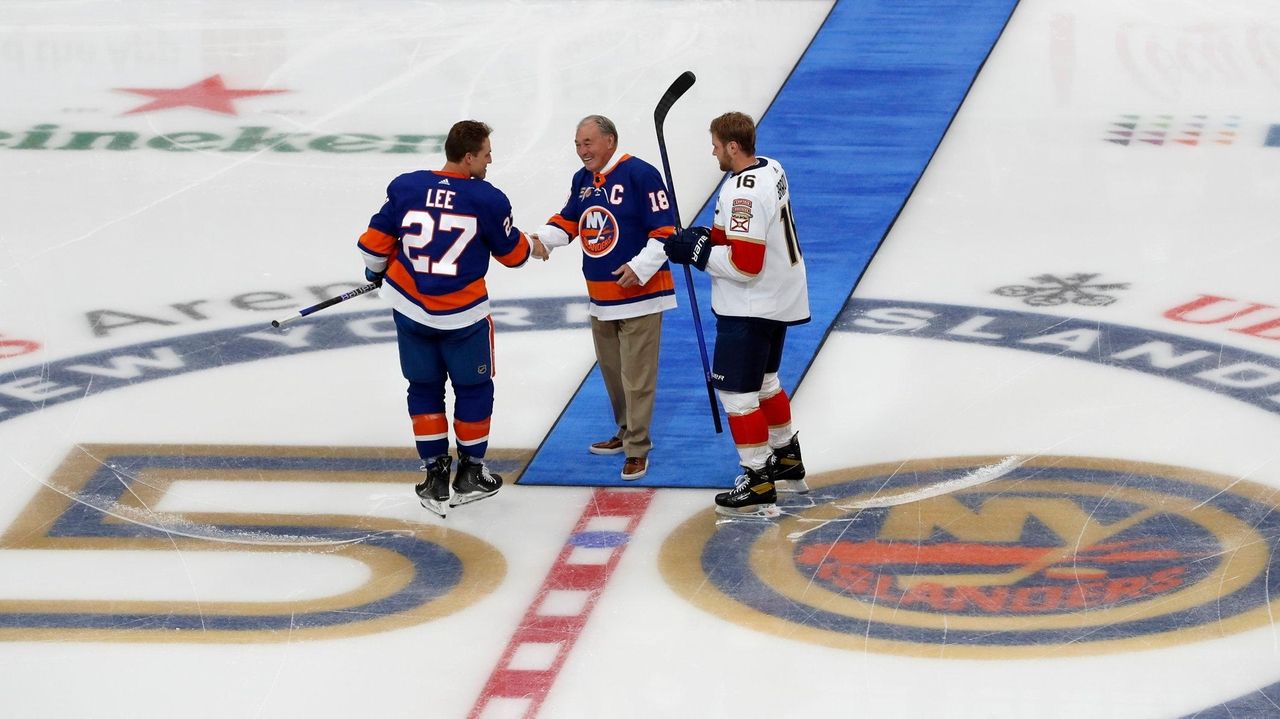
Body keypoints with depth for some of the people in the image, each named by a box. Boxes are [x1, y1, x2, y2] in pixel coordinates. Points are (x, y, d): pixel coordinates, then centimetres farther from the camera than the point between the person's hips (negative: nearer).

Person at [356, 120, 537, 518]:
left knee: (425, 389, 16)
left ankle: (435, 477, 17)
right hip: (463, 314, -3)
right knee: (474, 390, 16)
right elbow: (512, 253, 1)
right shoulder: (487, 200, -12)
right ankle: (469, 475, 25)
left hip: (409, 308, 3)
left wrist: (376, 272, 24)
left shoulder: (405, 188, -5)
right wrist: (533, 246, 24)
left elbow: (375, 243, 3)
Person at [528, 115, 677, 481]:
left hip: (640, 294, -8)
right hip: (601, 296, 8)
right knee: (611, 370, 18)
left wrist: (641, 267, -24)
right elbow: (569, 220, 17)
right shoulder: (582, 180, 9)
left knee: (636, 376, -6)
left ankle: (637, 450, 0)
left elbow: (664, 230, -16)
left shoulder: (640, 175, -15)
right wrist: (545, 238, -4)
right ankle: (627, 433, 35)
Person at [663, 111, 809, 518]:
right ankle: (787, 462, 38)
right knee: (763, 381, 25)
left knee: (737, 390, -4)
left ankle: (759, 487, -1)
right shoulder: (771, 169, 5)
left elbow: (745, 264, -29)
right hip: (779, 298, 10)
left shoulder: (744, 193, -26)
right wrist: (711, 236, 4)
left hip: (751, 308, -10)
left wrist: (697, 251, -18)